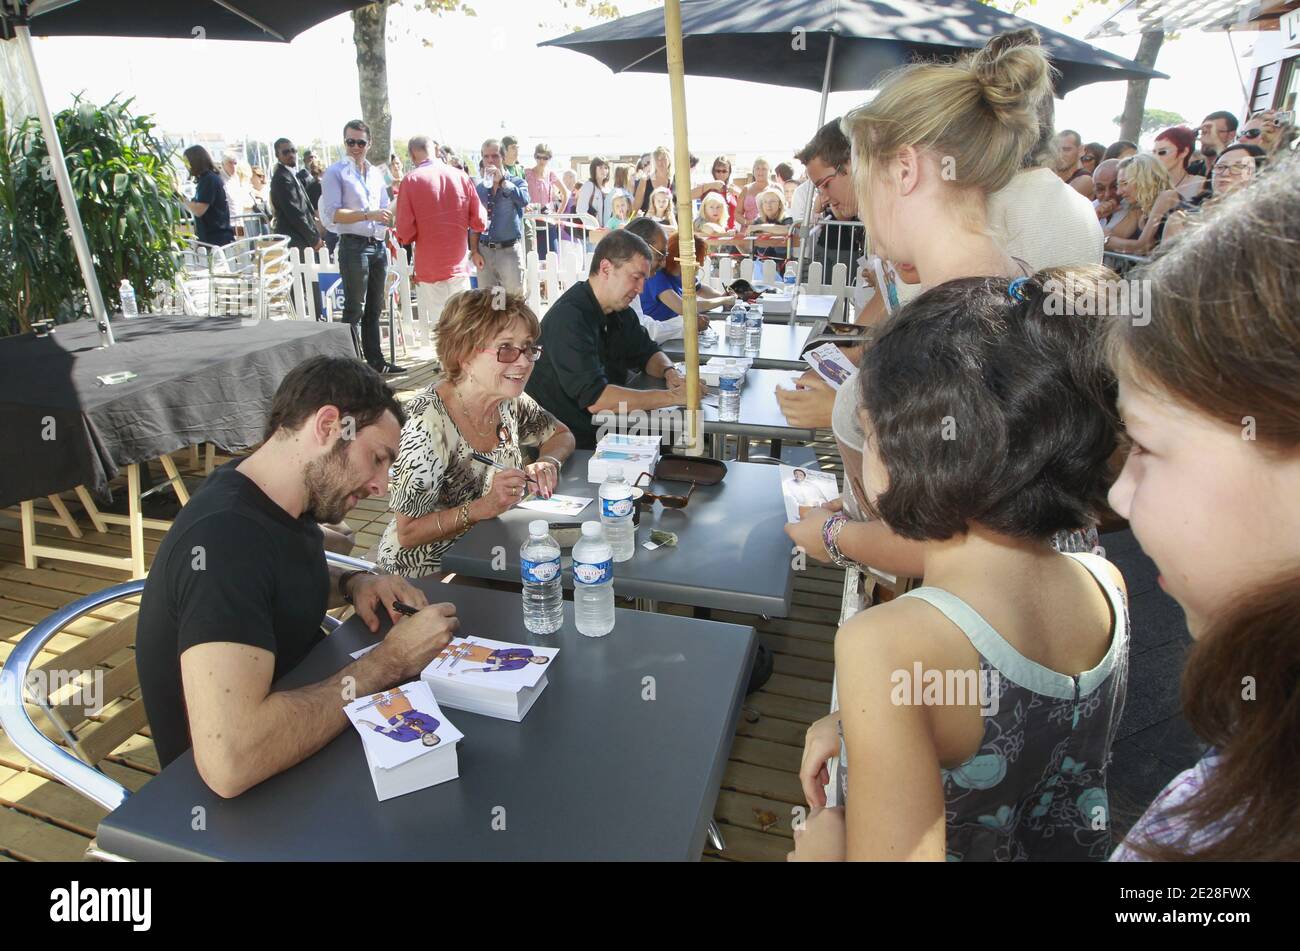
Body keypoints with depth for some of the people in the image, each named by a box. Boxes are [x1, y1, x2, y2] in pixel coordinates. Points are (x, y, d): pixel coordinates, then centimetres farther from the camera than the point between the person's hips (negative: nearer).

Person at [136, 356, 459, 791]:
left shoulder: (280, 504, -4)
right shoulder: (224, 539, -30)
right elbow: (228, 762, -40)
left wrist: (353, 583, -3)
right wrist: (390, 660, -30)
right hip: (238, 806, -7)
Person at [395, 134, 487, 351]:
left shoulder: (411, 180, -7)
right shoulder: (460, 176, 1)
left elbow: (405, 231, -11)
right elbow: (479, 222, 3)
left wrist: (405, 238, 12)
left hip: (429, 266, -3)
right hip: (459, 262, 3)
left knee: (437, 323, 4)